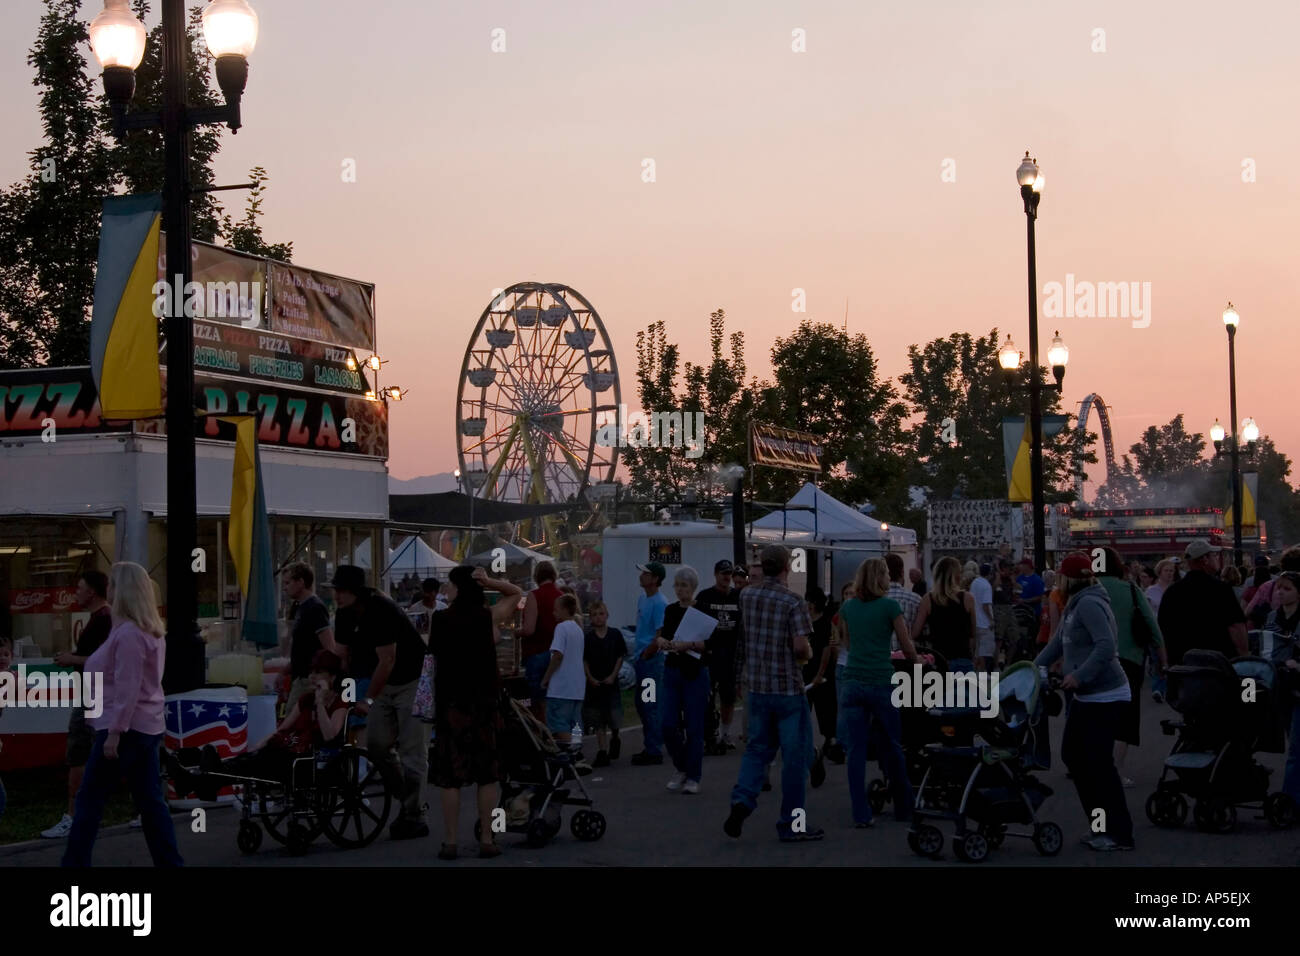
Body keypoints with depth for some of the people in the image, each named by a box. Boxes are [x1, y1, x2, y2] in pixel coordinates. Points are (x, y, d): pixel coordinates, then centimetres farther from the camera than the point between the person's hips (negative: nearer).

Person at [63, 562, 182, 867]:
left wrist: (114, 732, -22)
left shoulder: (128, 633, -17)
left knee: (89, 799, -1)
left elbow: (127, 688, -22)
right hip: (146, 726, 10)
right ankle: (170, 862, 7)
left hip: (126, 728, -10)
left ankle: (75, 862, 3)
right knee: (150, 800, 8)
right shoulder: (148, 631, 15)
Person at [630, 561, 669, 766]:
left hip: (652, 658, -10)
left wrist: (646, 653, -13)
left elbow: (660, 634, -18)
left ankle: (654, 751, -1)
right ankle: (650, 747, 25)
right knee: (641, 703, 15)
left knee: (651, 705, -6)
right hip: (642, 658, 10)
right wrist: (637, 647, 15)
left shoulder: (660, 603, -16)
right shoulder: (641, 598, 12)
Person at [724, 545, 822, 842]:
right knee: (794, 756, 5)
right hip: (788, 687, -5)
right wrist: (808, 654, 0)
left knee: (757, 748, 16)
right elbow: (801, 646, -19)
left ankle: (742, 800, -8)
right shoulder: (792, 602, -13)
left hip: (755, 686, 5)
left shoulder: (746, 596, 4)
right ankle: (792, 825, 9)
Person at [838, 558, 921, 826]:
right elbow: (907, 647, 0)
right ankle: (903, 808, 22)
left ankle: (861, 814, 1)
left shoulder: (848, 608, 9)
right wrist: (917, 661, 22)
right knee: (892, 747, 10)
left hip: (853, 681, 3)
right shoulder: (889, 606, -5)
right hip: (881, 681, -3)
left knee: (856, 749, 3)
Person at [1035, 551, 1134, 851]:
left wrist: (1079, 676, -30)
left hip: (1106, 697, -10)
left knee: (1099, 763, -7)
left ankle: (1119, 834, 2)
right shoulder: (1075, 604, 13)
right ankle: (1101, 826, 19)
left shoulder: (1089, 604, -18)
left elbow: (1106, 647, -28)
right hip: (1086, 696, 10)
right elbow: (1058, 643, 21)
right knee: (1073, 754, 12)